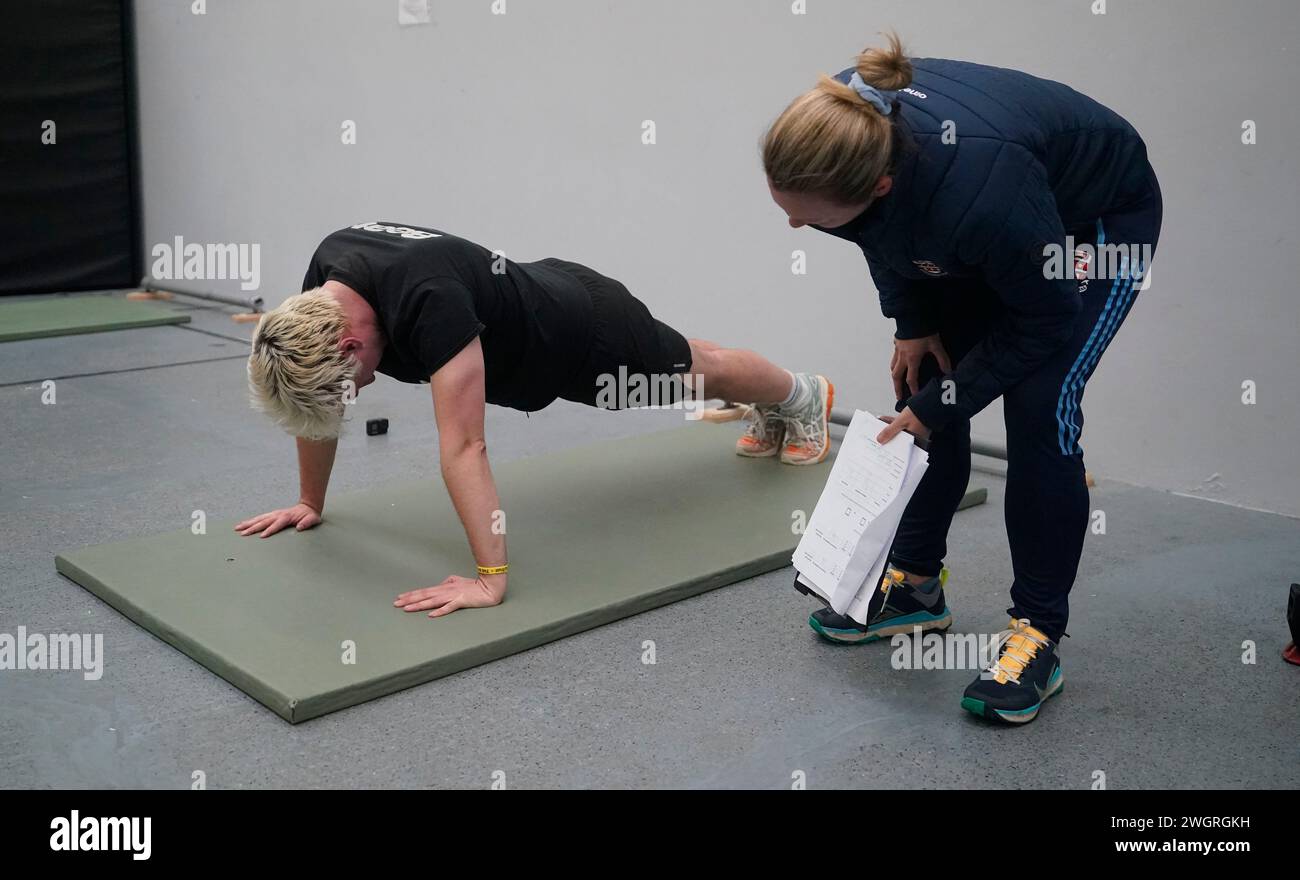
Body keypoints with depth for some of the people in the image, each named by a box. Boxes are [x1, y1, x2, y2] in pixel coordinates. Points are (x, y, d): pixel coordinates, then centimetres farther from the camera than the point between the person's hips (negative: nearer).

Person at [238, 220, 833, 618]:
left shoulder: (426, 299, -47)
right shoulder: (323, 285, -22)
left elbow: (463, 448, -49)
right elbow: (316, 402, -7)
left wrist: (490, 578, -48)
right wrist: (310, 503, -1)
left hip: (587, 329, -7)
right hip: (543, 298, 7)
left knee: (697, 372, 21)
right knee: (683, 364, 31)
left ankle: (803, 396, 54)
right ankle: (772, 416, 61)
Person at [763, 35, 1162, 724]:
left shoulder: (975, 192, -46)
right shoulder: (839, 125, -27)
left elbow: (1044, 320, -27)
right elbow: (885, 233, -3)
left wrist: (938, 402, -21)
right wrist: (912, 320, -8)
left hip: (1100, 220, -6)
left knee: (1038, 408, -19)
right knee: (920, 386, 0)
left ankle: (1038, 634, -6)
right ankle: (915, 587, 15)